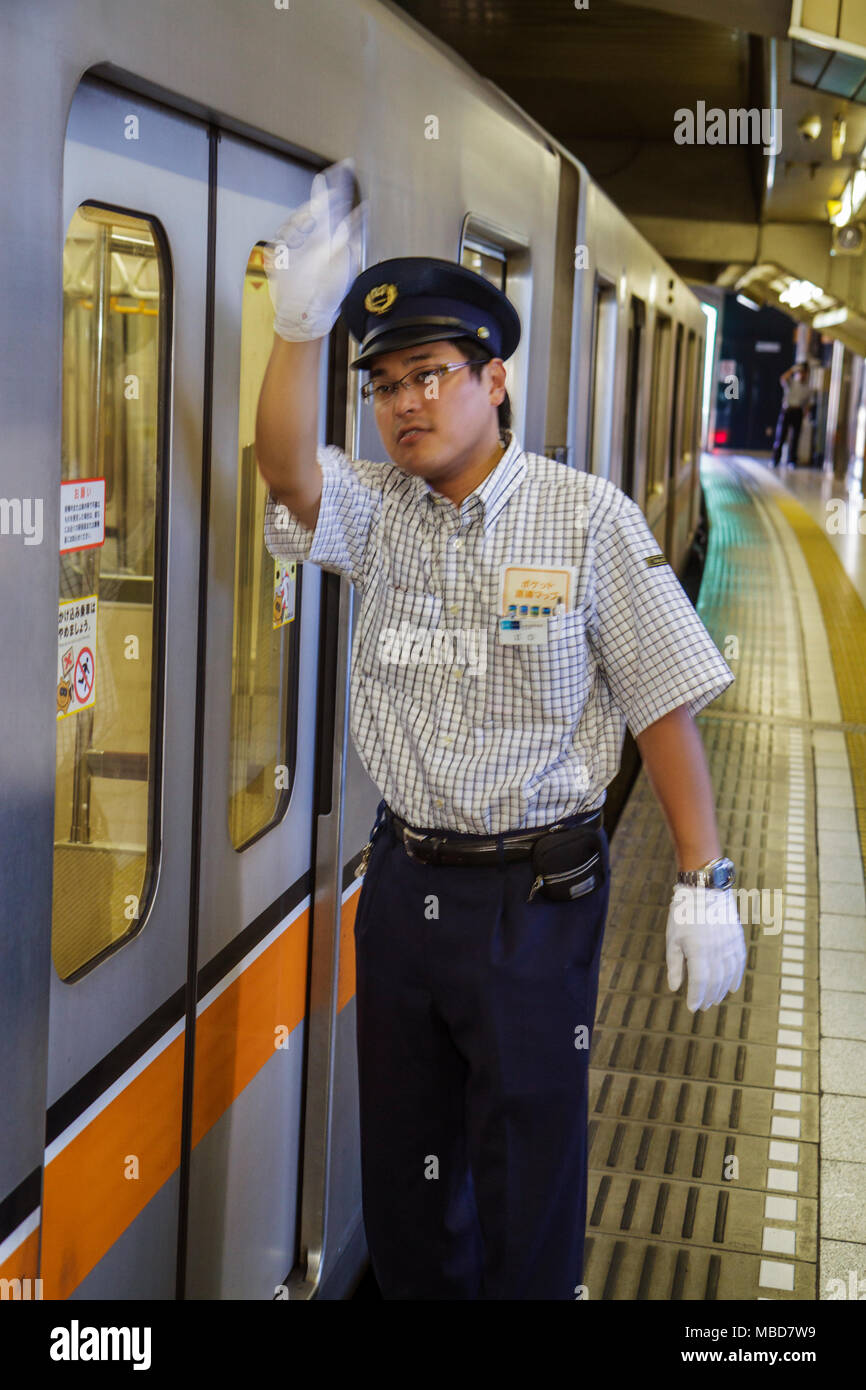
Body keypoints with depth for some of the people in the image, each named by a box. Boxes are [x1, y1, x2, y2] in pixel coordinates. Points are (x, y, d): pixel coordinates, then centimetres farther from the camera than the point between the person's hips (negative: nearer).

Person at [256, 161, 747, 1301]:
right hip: (406, 879, 5)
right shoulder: (378, 513, 4)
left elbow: (665, 703, -8)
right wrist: (300, 325, -31)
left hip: (537, 894, -4)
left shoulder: (588, 519, -9)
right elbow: (289, 471, -17)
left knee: (526, 1177, 7)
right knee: (401, 1166, 18)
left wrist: (704, 882, -11)